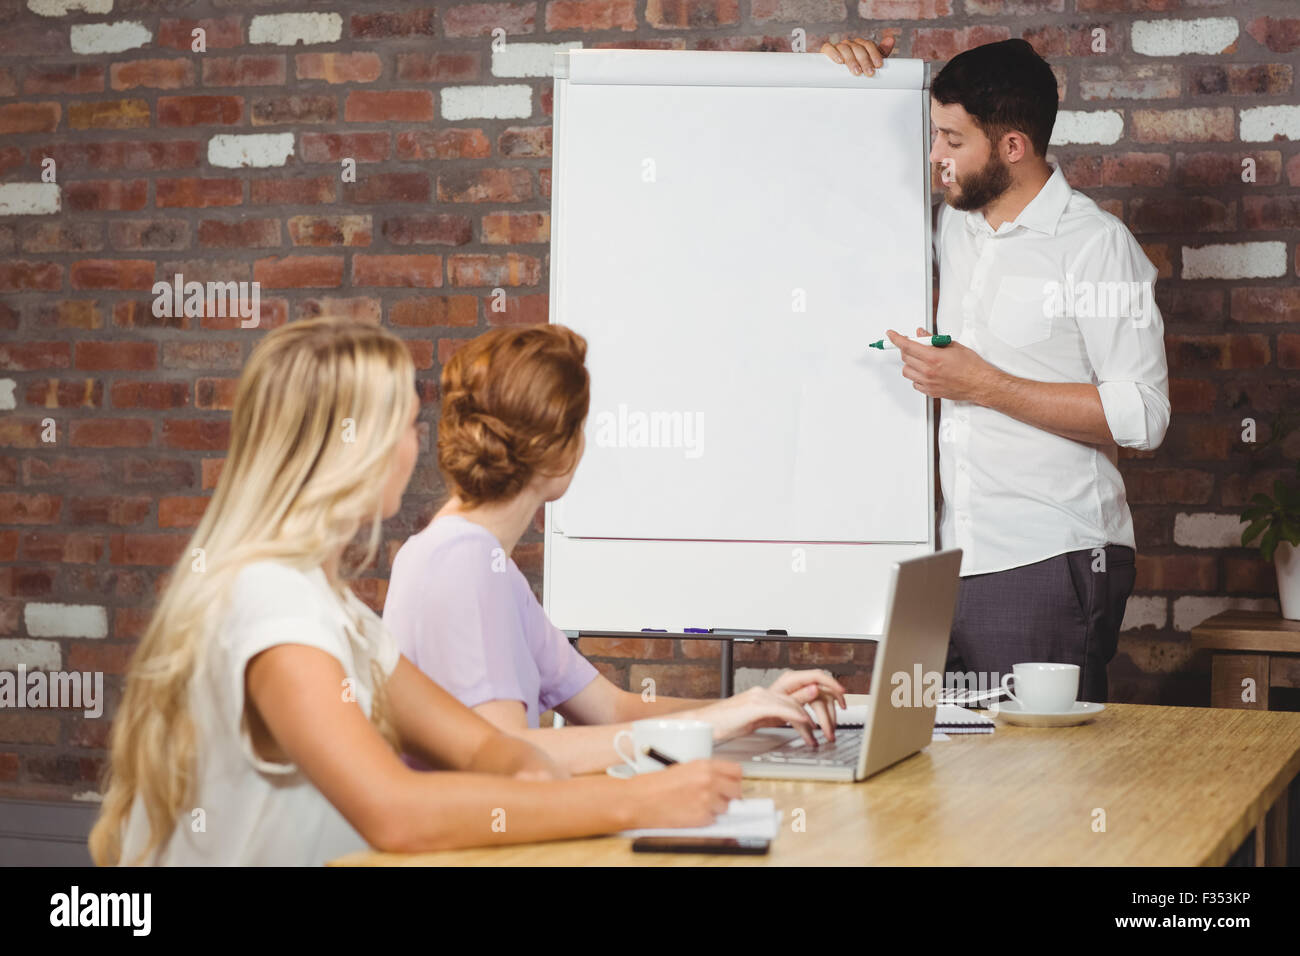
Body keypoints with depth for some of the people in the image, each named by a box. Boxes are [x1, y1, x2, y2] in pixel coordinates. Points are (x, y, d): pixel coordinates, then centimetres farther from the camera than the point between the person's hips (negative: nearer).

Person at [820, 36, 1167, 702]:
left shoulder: (1097, 245, -7)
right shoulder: (953, 229, 12)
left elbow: (1143, 416, -13)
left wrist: (984, 385, -14)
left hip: (1053, 565, -6)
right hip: (958, 562, 6)